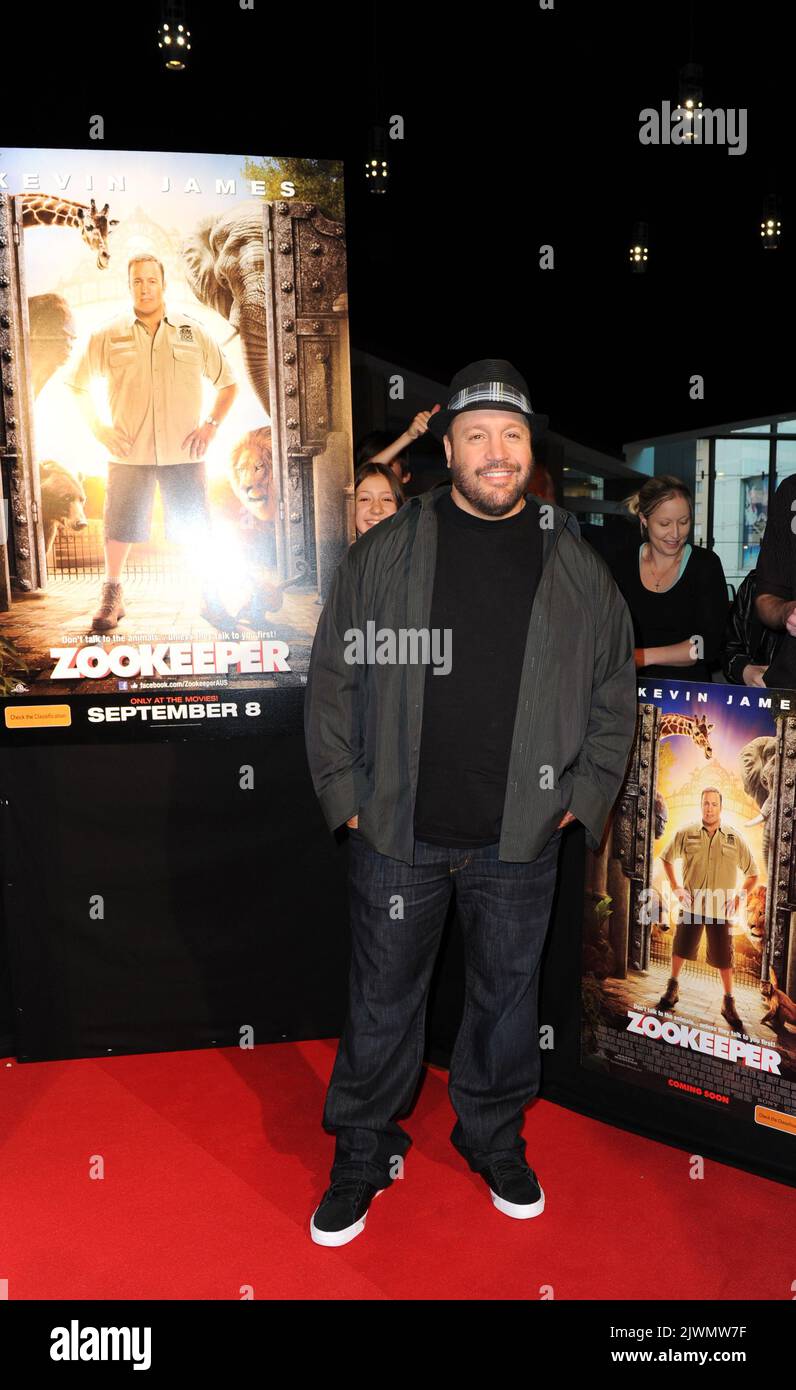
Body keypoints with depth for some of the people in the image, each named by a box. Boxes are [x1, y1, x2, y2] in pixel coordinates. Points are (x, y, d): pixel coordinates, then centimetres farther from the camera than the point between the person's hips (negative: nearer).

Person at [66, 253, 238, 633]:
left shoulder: (194, 333, 5)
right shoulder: (108, 336, 5)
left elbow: (228, 384, 13)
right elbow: (77, 383, 14)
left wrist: (211, 424, 0)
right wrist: (98, 428, 3)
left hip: (183, 452, 0)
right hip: (128, 453, 0)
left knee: (198, 529, 1)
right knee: (119, 527, 3)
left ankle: (211, 597, 15)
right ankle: (112, 597, 19)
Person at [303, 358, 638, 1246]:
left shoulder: (579, 571, 2)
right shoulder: (380, 556, -2)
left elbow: (615, 696, 9)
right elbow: (332, 681, 2)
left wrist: (581, 800, 3)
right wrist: (345, 796, -3)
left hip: (520, 839, 2)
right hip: (398, 833, -1)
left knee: (507, 994, 18)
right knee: (383, 998, 12)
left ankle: (494, 1138, 43)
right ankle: (363, 1153, 34)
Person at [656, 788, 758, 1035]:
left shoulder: (735, 839, -4)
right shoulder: (686, 834, -5)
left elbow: (753, 873, 6)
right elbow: (667, 858, 10)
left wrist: (741, 895, -7)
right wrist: (676, 888, 2)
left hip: (721, 908, 0)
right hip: (691, 903, 1)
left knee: (724, 958, 5)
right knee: (680, 949, 12)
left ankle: (729, 1003, 22)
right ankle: (672, 989, 33)